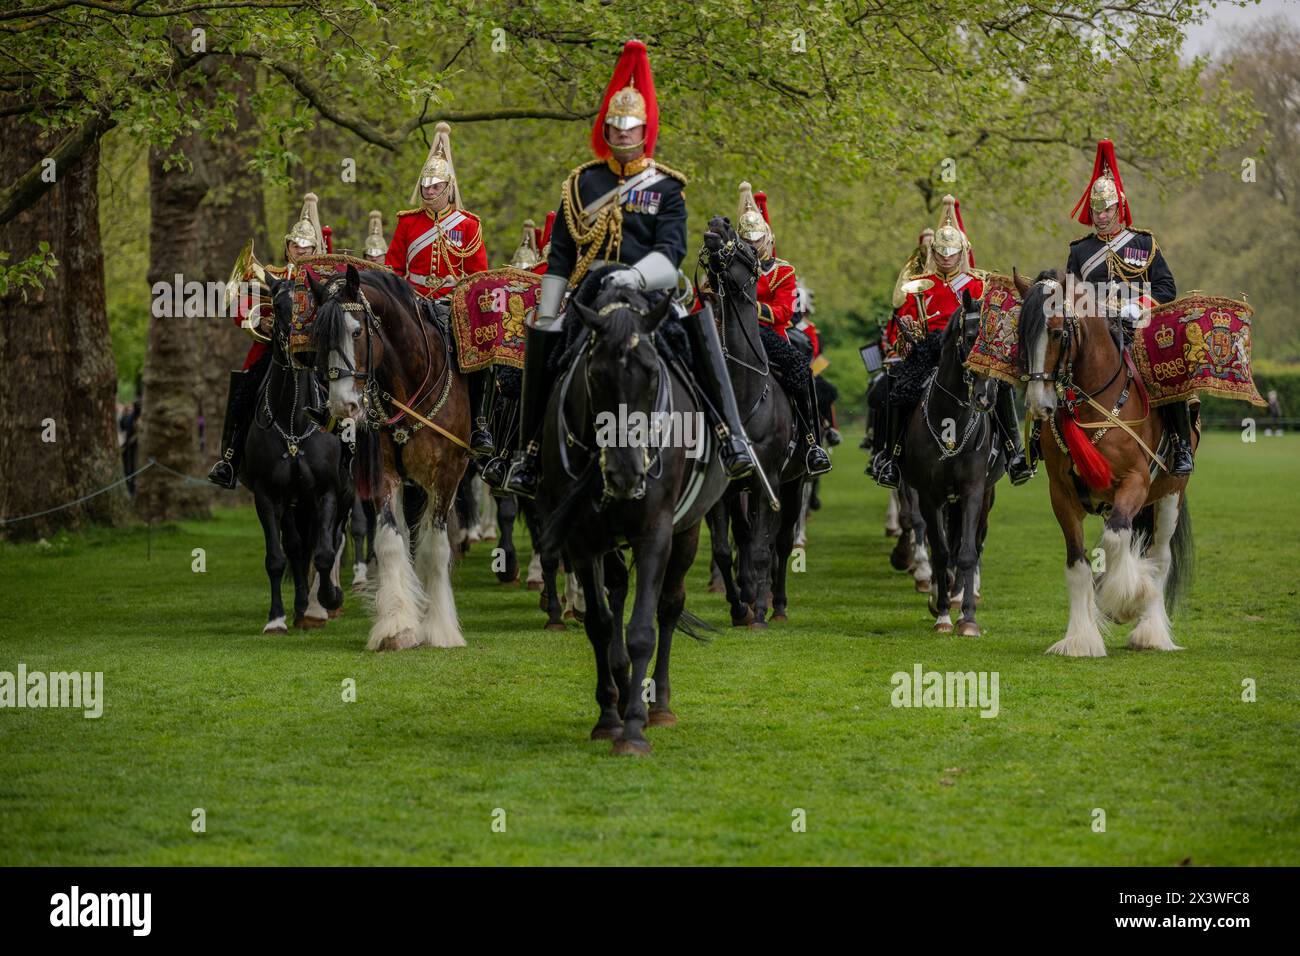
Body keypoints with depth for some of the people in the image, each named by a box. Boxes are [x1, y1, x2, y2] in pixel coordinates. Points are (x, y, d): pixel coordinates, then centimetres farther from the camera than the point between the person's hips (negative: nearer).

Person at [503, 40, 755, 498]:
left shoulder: (666, 185, 5)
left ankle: (731, 436, -30)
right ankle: (529, 449, -8)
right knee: (540, 341, -22)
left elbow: (670, 251, -8)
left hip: (648, 291, -2)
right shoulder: (582, 183, 11)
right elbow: (559, 257, 12)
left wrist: (636, 275, -28)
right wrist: (546, 317, 5)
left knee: (698, 323, -31)